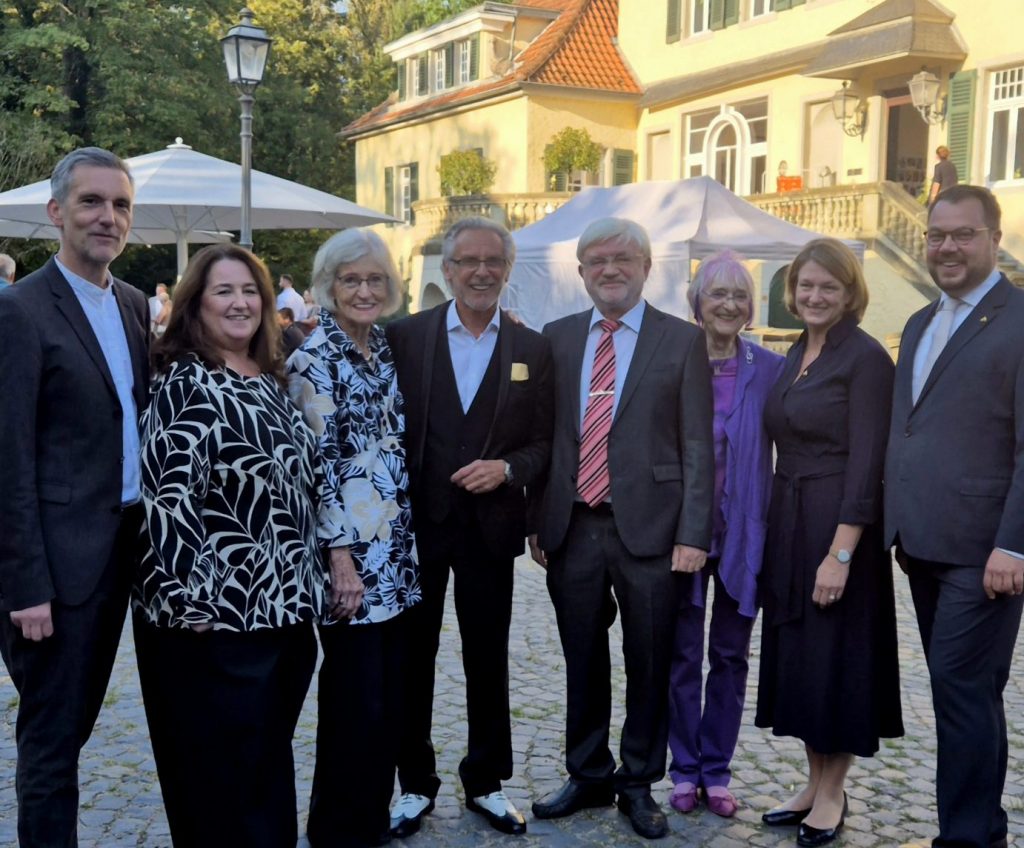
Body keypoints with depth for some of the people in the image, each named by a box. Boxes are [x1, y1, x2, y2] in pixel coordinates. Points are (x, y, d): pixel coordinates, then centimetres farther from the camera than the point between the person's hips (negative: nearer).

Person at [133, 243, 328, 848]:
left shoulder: (272, 379, 12)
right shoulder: (185, 383, -11)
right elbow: (167, 494, -18)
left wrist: (309, 579, 17)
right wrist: (187, 595, -22)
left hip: (284, 605, 8)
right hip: (217, 612, -7)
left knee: (270, 758, 18)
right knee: (220, 770, 5)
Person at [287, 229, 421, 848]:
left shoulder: (386, 347, 11)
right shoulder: (315, 359, -11)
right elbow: (316, 464, -14)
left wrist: (405, 539, 16)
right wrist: (341, 556, -16)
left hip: (394, 547, 7)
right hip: (349, 550, -7)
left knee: (391, 691, 13)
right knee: (357, 698, 1)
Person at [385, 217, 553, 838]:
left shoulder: (532, 348, 3)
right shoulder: (404, 335, -2)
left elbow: (543, 442, 5)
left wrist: (506, 468, -14)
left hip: (490, 526, 1)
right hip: (415, 523, -1)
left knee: (489, 659, 12)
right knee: (413, 658, 10)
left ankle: (487, 782, 29)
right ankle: (415, 784, 27)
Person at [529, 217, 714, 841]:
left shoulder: (683, 340, -1)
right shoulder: (558, 338, 8)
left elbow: (697, 445, -4)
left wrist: (693, 534, -9)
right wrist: (538, 520, 6)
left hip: (648, 528, -2)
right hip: (572, 528, 3)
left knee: (649, 667, 10)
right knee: (583, 664, 15)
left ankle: (639, 783, 28)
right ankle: (588, 777, 33)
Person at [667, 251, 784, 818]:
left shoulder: (770, 370, 0)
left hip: (743, 533, 1)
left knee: (730, 655, 11)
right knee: (683, 655, 7)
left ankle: (716, 772, 24)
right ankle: (685, 771, 22)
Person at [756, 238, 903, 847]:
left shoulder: (866, 358, -12)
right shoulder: (798, 354, 11)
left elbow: (866, 461, -17)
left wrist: (840, 553, -21)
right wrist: (778, 532, 10)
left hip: (839, 528, -8)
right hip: (789, 523, 8)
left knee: (836, 658, 3)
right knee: (797, 656, 14)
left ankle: (833, 794, 20)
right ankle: (816, 782, 28)